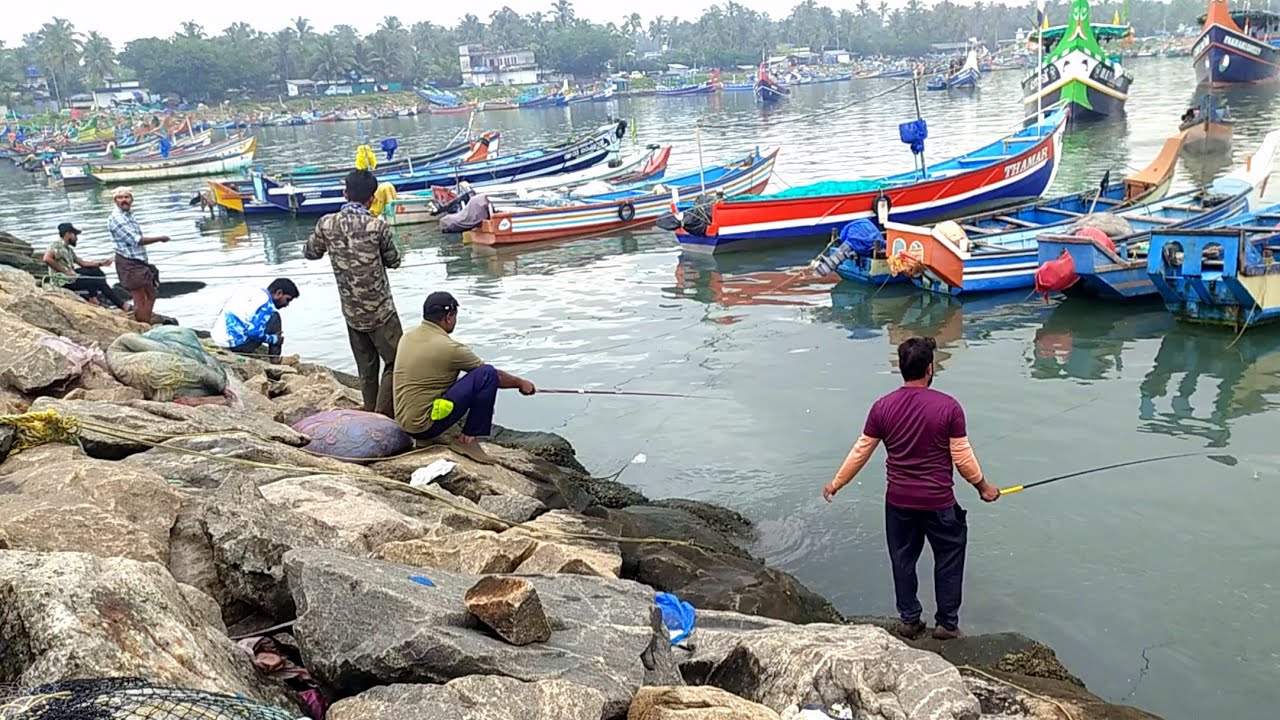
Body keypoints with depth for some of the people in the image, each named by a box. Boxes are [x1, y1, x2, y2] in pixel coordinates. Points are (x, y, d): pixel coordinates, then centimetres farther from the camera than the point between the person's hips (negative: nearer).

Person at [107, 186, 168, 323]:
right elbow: (136, 240, -20)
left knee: (151, 295, 17)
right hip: (129, 264, -10)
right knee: (140, 300, -5)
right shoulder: (116, 218, -16)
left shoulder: (129, 215, 13)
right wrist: (160, 238, -12)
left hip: (139, 262, 10)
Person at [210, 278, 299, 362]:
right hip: (236, 345, -9)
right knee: (274, 318, -3)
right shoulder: (266, 304, -15)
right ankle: (275, 358, 1)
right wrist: (276, 339, -5)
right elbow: (255, 333, -22)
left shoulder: (251, 289, 11)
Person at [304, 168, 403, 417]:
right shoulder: (377, 226, -16)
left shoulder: (327, 224, -5)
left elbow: (310, 253, 13)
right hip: (380, 311, -5)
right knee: (395, 362, 6)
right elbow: (394, 260, 1)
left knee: (367, 369, 16)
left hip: (351, 312, 5)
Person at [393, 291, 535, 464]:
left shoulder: (407, 337, 6)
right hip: (425, 425, -8)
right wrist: (520, 383, 17)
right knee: (487, 375, -13)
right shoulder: (449, 347, -16)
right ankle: (468, 439, -6)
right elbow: (496, 375, -2)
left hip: (403, 423, 8)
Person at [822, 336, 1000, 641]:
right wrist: (983, 486, 8)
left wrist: (835, 484, 12)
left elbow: (860, 452, -1)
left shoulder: (883, 407, -7)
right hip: (938, 502, -2)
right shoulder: (948, 406, -14)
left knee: (903, 559, 17)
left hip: (898, 501, 3)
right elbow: (962, 457, -9)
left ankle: (909, 620, 27)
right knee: (948, 558, 15)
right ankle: (947, 624, 22)